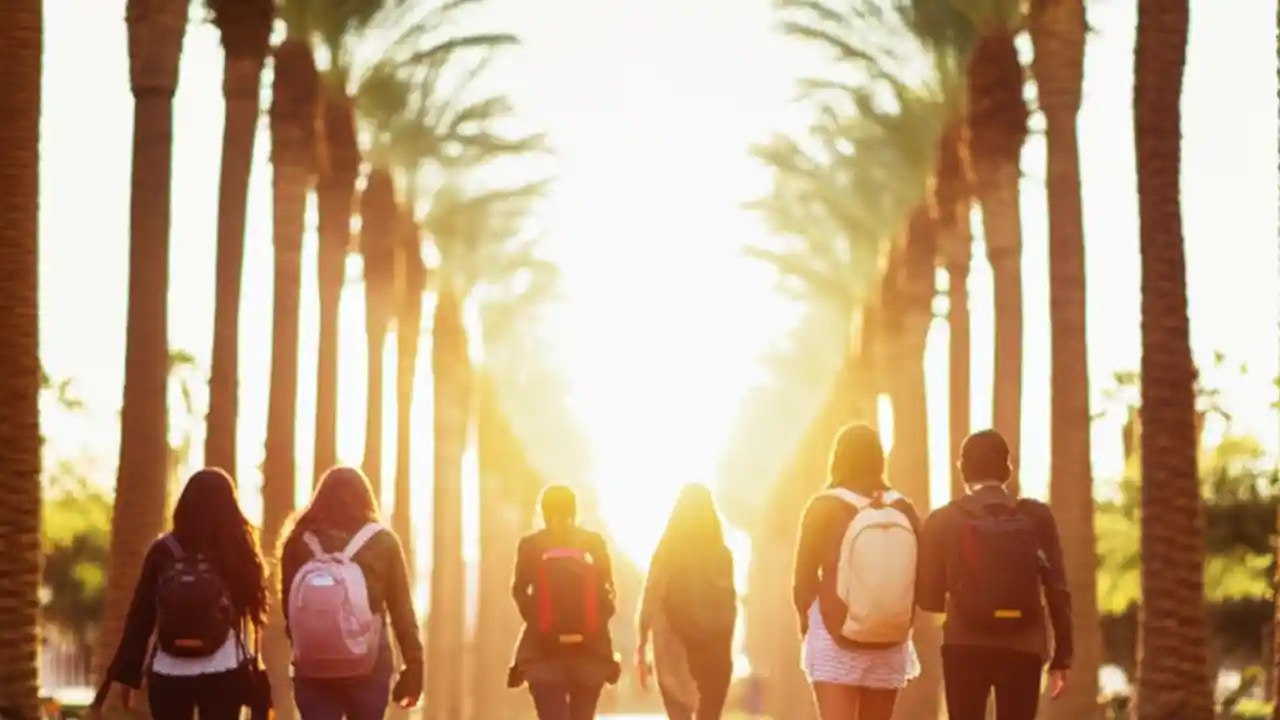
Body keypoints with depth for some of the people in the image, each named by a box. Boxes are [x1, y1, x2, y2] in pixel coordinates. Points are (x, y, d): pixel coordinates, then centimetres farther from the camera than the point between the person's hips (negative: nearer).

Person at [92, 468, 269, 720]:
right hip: (222, 673, -1)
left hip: (169, 673, 1)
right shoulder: (236, 550, 2)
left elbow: (141, 615, 2)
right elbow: (252, 606, 0)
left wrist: (127, 674, 5)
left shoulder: (164, 551, 3)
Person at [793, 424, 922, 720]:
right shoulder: (904, 511, 3)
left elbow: (804, 576, -3)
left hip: (835, 640, -4)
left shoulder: (825, 507, -6)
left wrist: (806, 619, 15)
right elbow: (919, 580, 6)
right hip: (889, 644, 4)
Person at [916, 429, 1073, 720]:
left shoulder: (944, 521, 0)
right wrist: (1061, 657, 4)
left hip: (965, 648, 0)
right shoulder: (1037, 517, 1)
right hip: (1023, 649, 0)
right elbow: (1057, 591, -1)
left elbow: (929, 597, 3)